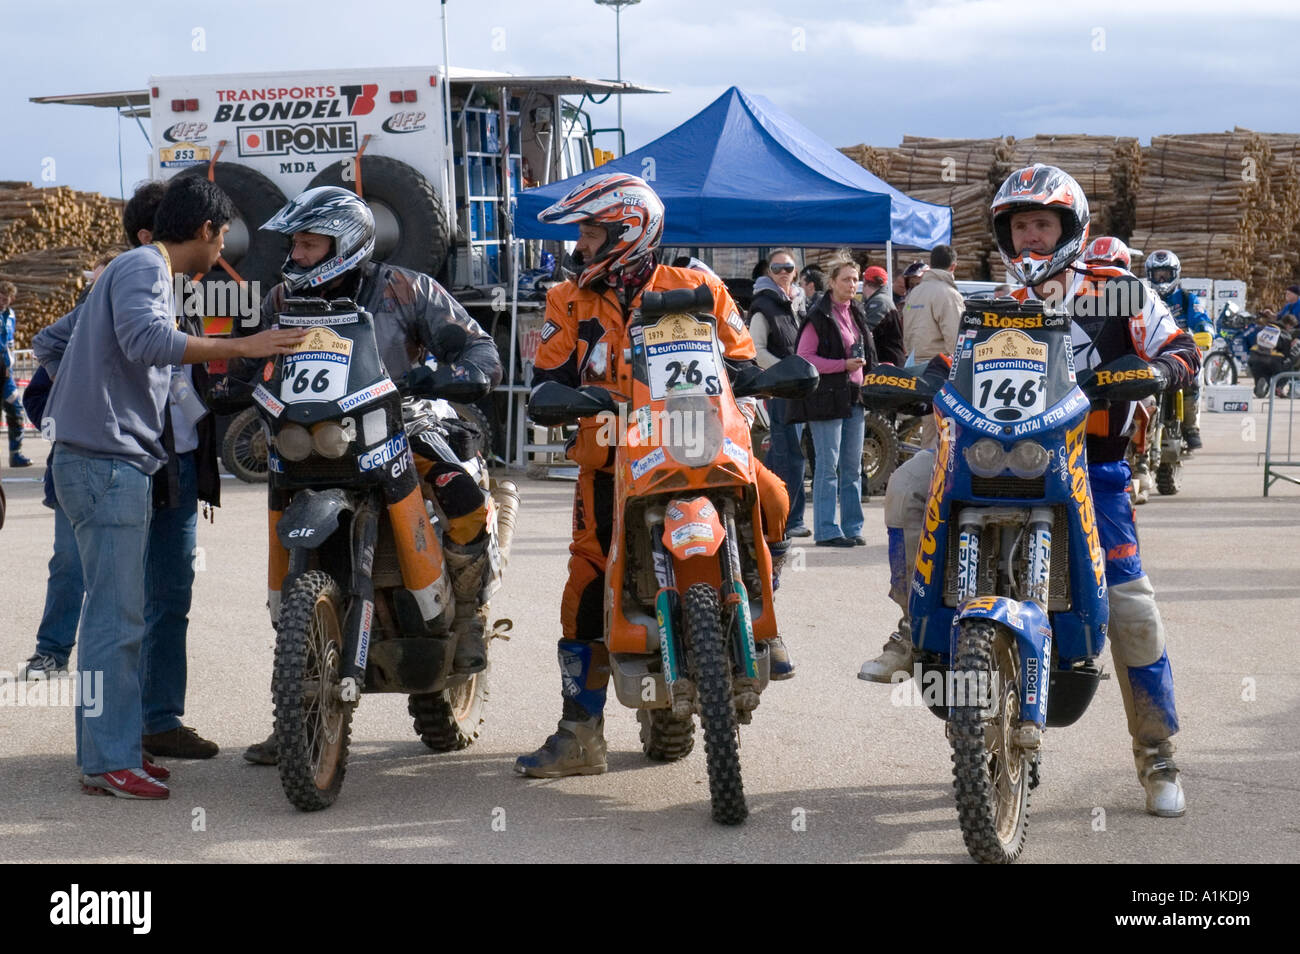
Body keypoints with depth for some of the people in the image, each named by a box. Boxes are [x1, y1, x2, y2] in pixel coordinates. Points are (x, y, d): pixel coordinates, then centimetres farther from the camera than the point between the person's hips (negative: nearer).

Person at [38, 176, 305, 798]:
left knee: (115, 616, 14)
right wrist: (240, 346, -27)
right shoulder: (144, 267, -10)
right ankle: (109, 763, -8)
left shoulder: (145, 269, 22)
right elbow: (146, 340, -28)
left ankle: (107, 750, 19)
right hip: (106, 460, -11)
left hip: (114, 465, 11)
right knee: (117, 618, -10)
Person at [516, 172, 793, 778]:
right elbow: (548, 379, 2)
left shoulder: (697, 290, 6)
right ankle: (579, 735, -3)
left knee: (768, 496, -28)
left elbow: (740, 361, 10)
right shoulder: (570, 303, 10)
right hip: (611, 459, 1)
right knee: (587, 590, -10)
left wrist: (744, 404, -10)